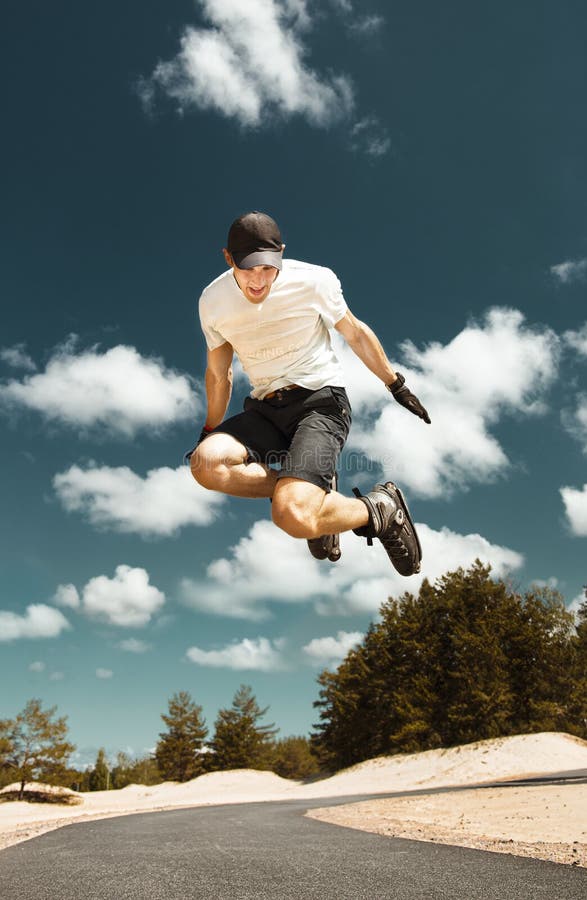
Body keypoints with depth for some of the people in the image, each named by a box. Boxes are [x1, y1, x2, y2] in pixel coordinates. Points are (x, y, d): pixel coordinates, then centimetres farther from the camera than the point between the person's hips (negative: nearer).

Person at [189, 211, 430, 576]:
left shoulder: (313, 280, -10)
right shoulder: (213, 301, -1)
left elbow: (355, 333, 7)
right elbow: (219, 373, 14)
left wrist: (396, 384, 16)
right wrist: (210, 434, 23)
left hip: (322, 400, -4)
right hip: (265, 409, 5)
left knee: (293, 516, -29)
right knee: (206, 464, -27)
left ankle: (382, 509, 0)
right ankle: (312, 488, -7)